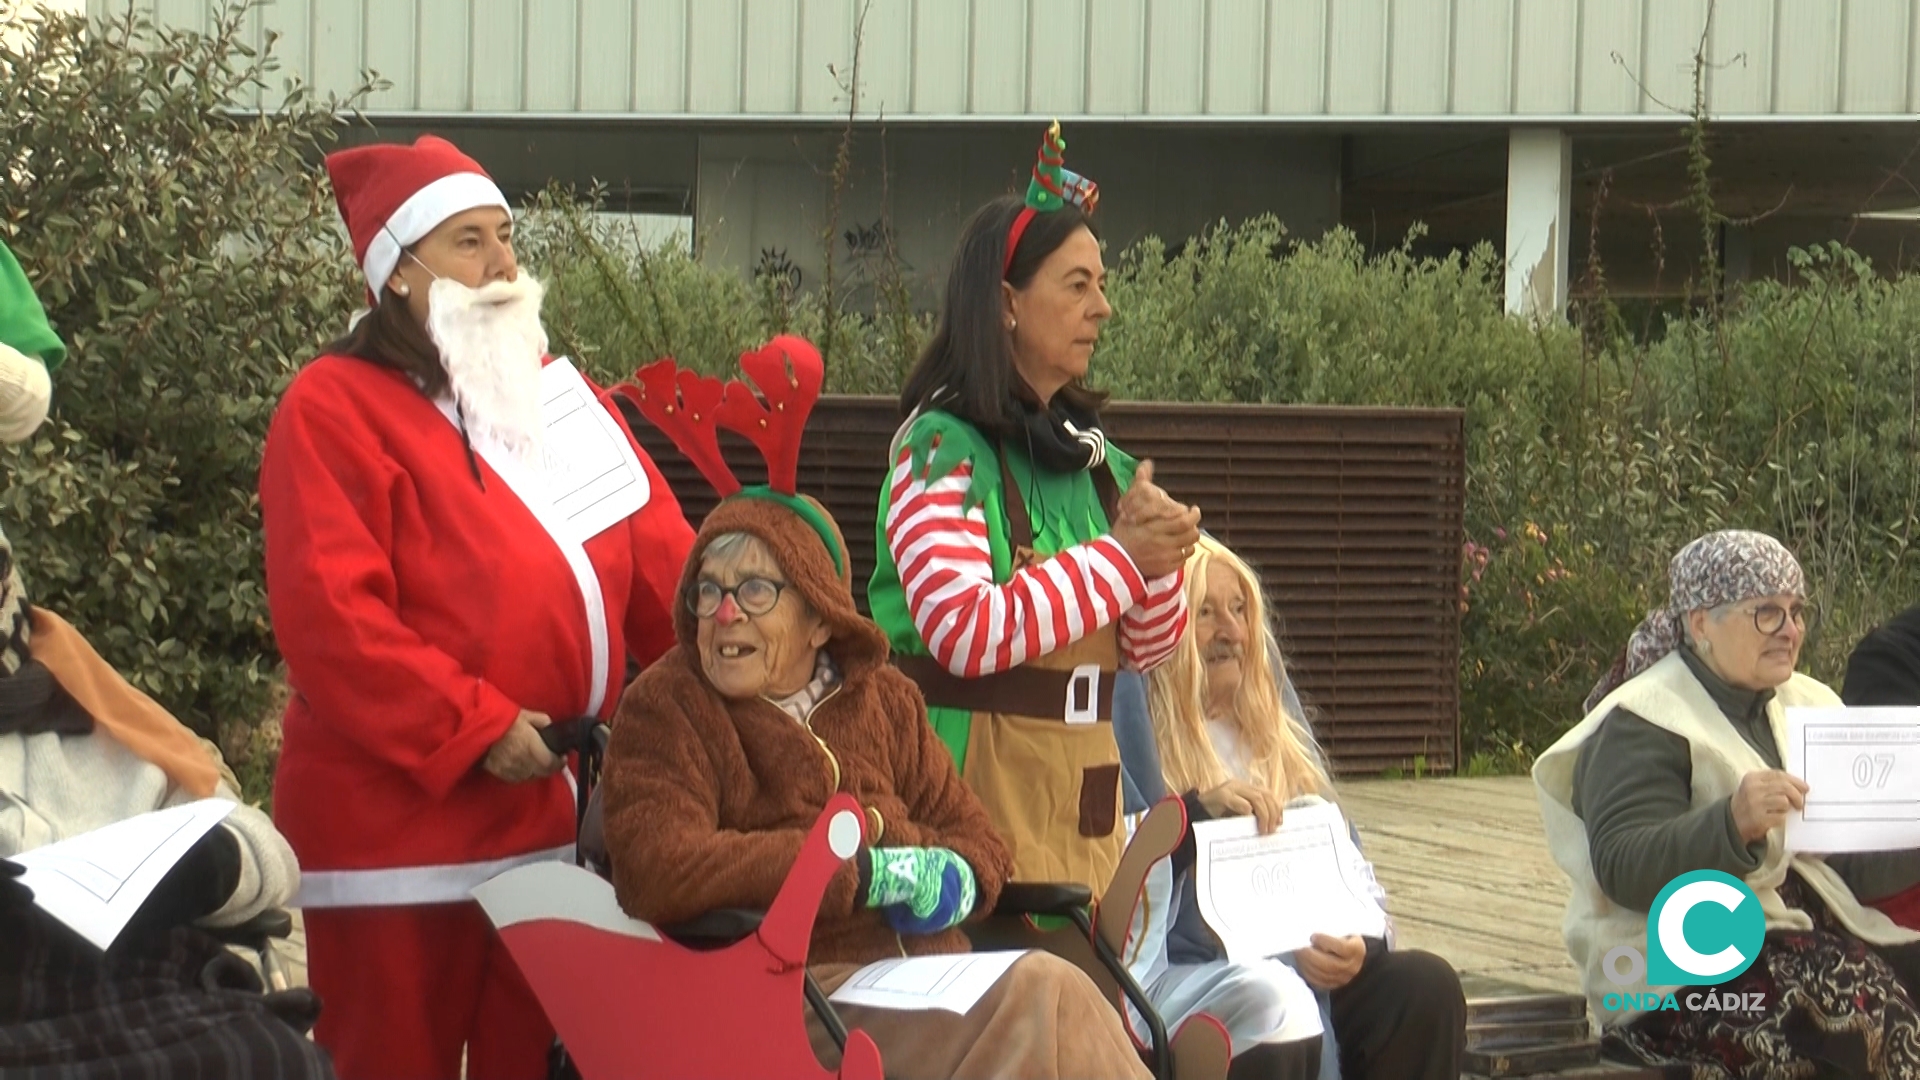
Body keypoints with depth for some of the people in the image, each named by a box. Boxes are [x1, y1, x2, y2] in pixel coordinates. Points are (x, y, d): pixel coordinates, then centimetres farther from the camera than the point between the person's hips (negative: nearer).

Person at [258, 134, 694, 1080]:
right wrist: (477, 728, -19)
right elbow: (328, 617, -16)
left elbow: (663, 566, 11)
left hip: (559, 820, 6)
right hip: (403, 831, -6)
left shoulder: (560, 395, 16)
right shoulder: (338, 406, -6)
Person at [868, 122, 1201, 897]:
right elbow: (965, 633, -22)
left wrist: (1158, 563, -7)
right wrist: (1119, 560, -14)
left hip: (1084, 801, 7)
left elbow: (1147, 650, 15)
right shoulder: (943, 445, -9)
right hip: (976, 790, -7)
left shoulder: (1088, 452, 13)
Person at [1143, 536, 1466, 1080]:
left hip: (1308, 969, 6)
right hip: (1176, 975, -6)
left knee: (1427, 984, -20)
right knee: (1273, 1002, -37)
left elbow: (1348, 871, 20)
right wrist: (1196, 811, -25)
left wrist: (1357, 943, -2)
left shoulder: (1279, 743, 26)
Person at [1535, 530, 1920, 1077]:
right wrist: (1733, 824, -32)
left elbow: (1853, 866, 14)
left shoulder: (1811, 704, 18)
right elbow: (1622, 870, -18)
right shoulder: (1643, 726, -4)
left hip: (1810, 931, 7)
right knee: (1862, 998, -31)